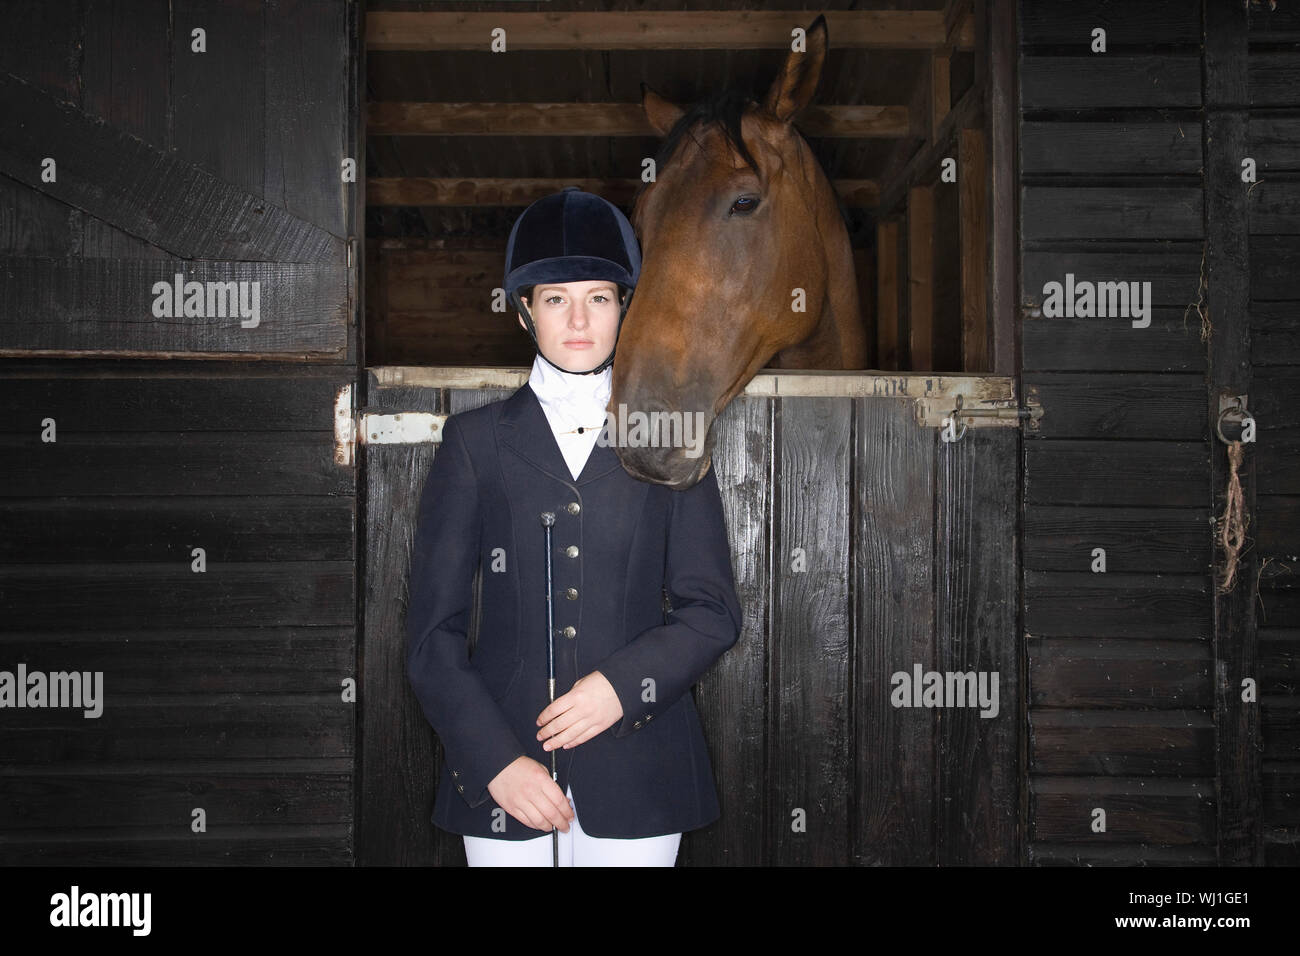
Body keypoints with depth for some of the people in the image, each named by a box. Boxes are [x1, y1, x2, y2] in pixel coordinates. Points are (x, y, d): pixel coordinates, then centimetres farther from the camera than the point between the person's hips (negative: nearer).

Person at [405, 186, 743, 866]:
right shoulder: (475, 440, 5)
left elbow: (712, 611, 5)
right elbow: (433, 632, 1)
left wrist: (624, 682, -12)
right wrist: (496, 759, -10)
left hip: (636, 775, 1)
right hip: (504, 768, 0)